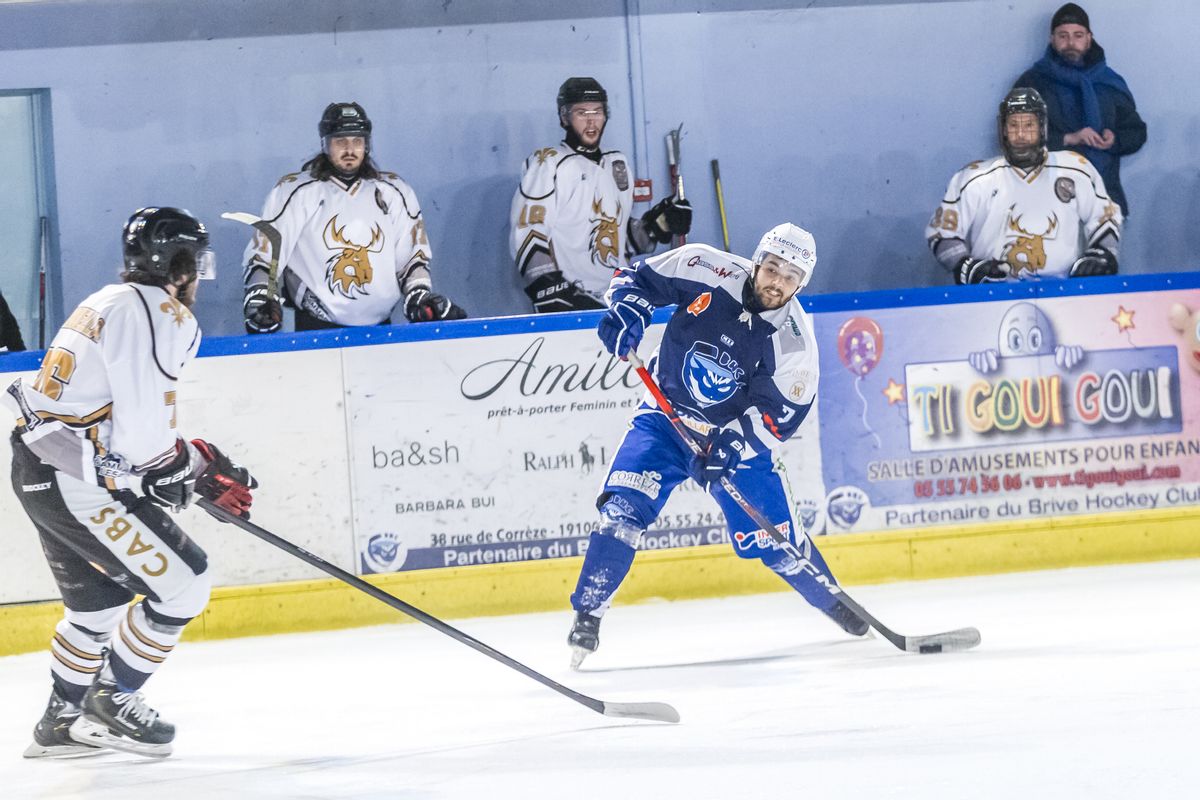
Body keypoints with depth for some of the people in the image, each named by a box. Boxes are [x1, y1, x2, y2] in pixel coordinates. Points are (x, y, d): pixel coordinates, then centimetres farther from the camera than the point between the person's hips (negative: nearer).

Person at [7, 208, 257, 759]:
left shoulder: (116, 303, 18)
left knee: (99, 597, 25)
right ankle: (111, 702, 4)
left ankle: (62, 721, 36)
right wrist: (194, 465, -2)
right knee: (181, 582, -6)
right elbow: (143, 434, -21)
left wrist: (199, 464, 16)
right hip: (78, 481, -11)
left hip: (40, 469, 11)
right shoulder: (156, 314, -15)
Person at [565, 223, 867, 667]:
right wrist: (627, 310, -24)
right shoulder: (708, 272, -16)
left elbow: (778, 414, -16)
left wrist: (730, 446, -30)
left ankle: (833, 603, 27)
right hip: (666, 417, 0)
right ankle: (586, 617, -11)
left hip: (735, 435, 0)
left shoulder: (795, 341, -18)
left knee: (773, 540, 0)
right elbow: (641, 279, -3)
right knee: (624, 509, -20)